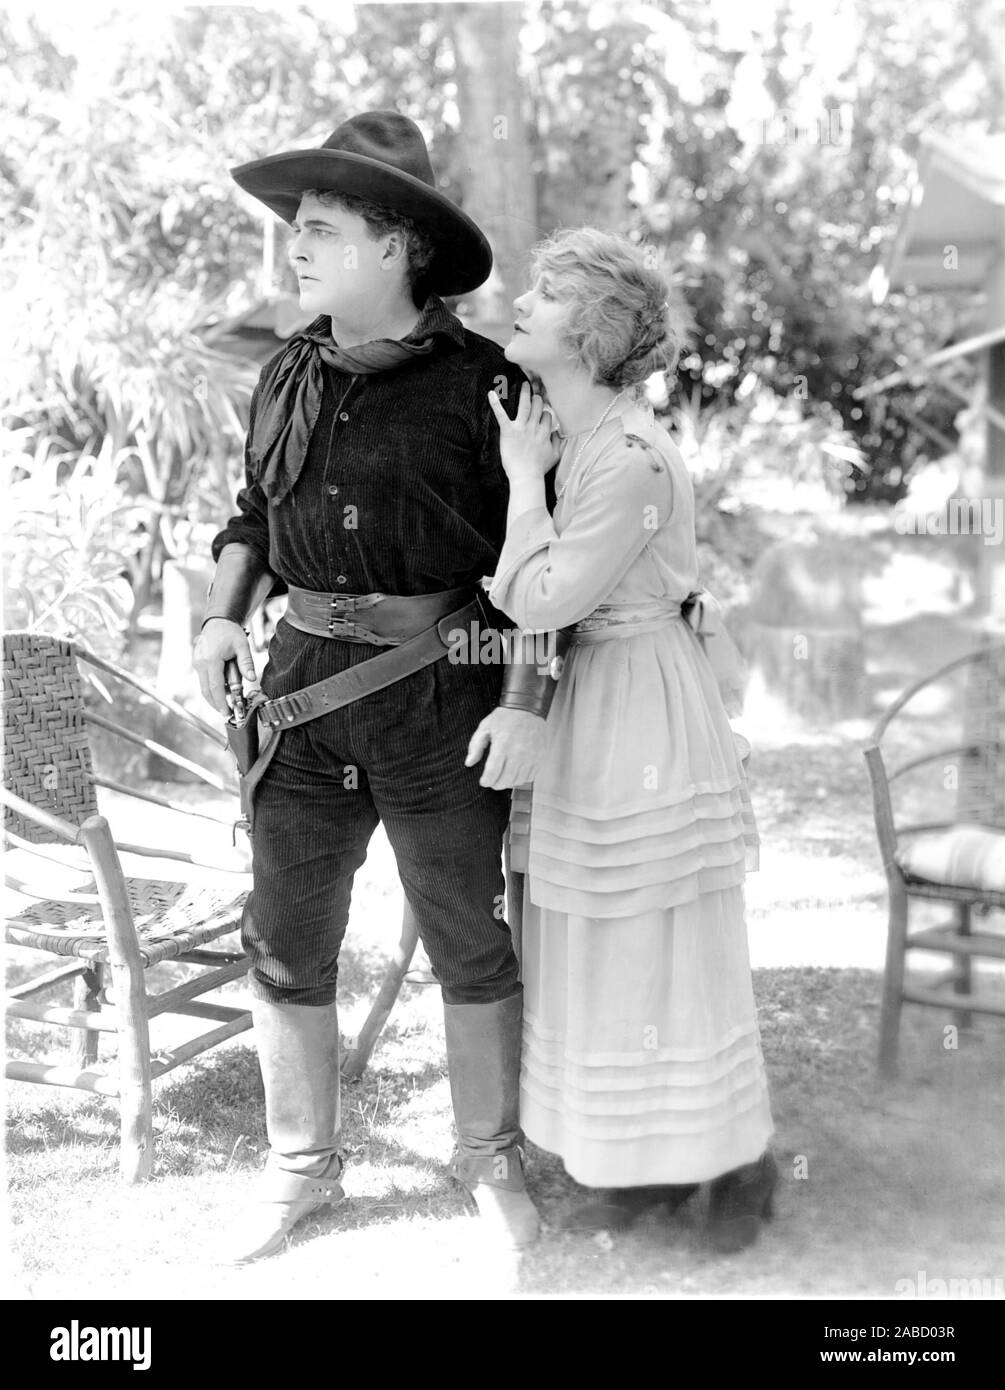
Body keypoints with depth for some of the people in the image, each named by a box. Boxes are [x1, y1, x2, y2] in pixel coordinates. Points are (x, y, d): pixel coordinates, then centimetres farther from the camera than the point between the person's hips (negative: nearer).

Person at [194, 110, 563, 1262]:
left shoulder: (483, 383, -8)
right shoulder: (287, 377, 8)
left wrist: (528, 706, -13)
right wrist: (224, 614, 5)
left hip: (441, 691, -4)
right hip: (306, 689, 5)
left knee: (470, 943, 9)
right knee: (285, 944, 10)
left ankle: (491, 1161, 29)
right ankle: (300, 1167, 28)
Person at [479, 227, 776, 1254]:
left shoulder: (633, 460, -23)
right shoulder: (560, 435, 5)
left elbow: (539, 600, -23)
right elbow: (523, 595, 10)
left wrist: (525, 478, -14)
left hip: (645, 712, -9)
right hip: (583, 708, 9)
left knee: (672, 947, 3)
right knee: (601, 947, 15)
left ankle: (739, 1159, 24)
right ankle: (648, 1156, 31)